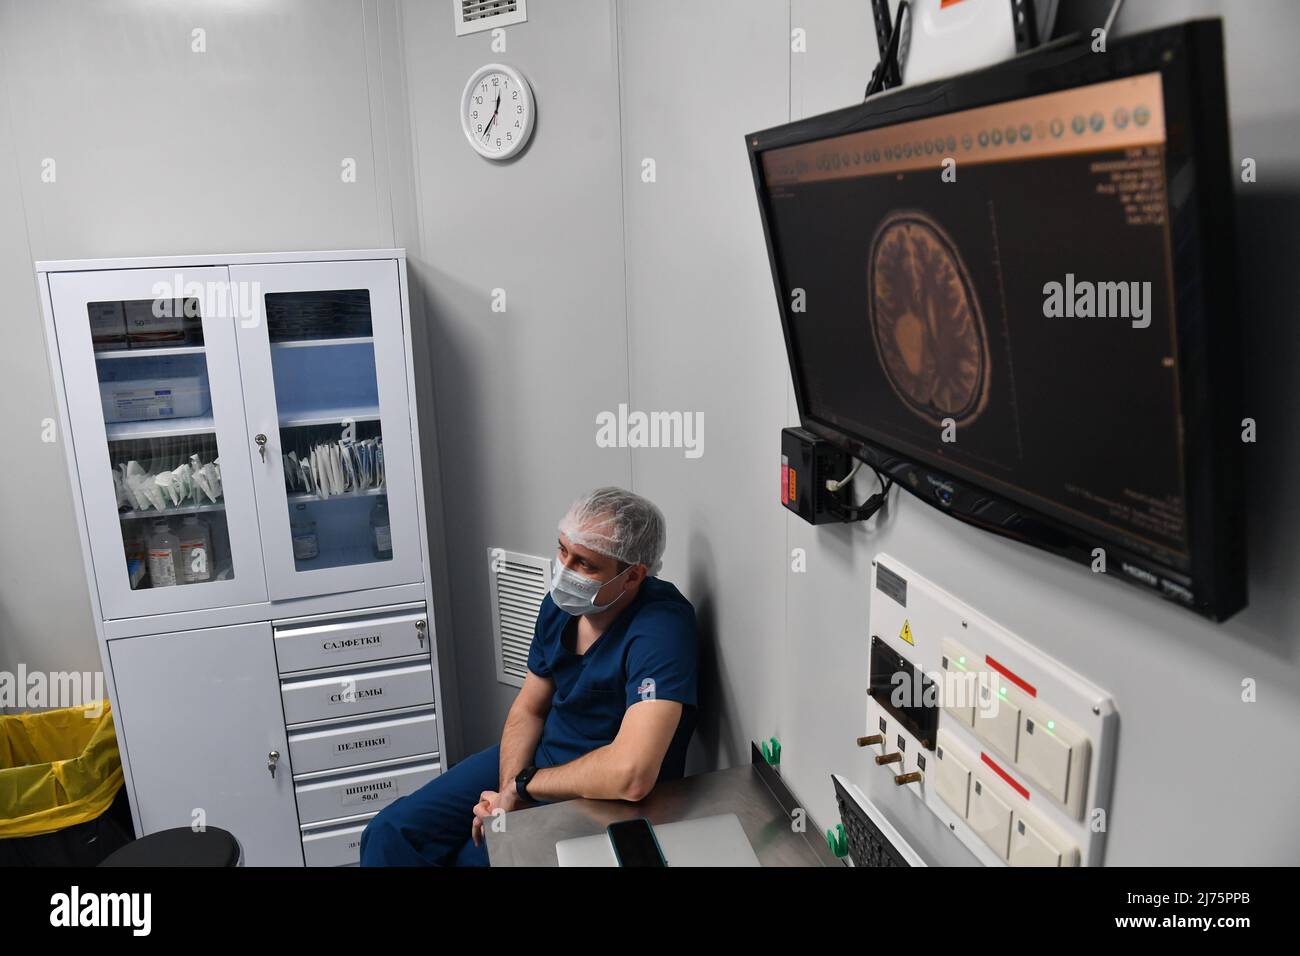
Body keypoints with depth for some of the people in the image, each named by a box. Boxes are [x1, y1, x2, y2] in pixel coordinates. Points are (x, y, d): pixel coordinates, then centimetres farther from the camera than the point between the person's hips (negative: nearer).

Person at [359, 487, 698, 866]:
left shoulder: (660, 628, -31)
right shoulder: (561, 602, -6)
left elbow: (629, 774, -41)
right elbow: (528, 710, 6)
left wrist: (521, 786, -23)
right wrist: (506, 793, -13)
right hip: (537, 757, 7)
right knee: (391, 832, 0)